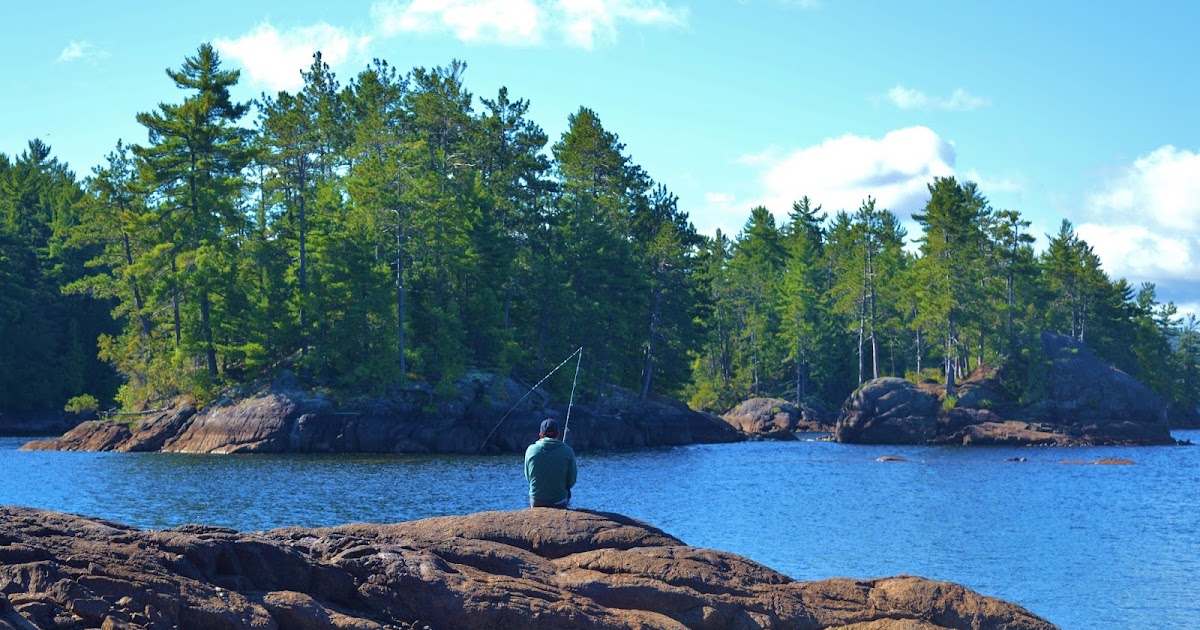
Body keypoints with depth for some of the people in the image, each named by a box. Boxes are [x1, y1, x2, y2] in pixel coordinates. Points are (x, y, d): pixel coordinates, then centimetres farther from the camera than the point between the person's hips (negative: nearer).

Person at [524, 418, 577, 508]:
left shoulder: (531, 450, -5)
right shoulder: (567, 451, -8)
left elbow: (528, 477, 5)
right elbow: (571, 481, -2)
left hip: (536, 502, 3)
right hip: (559, 503, -3)